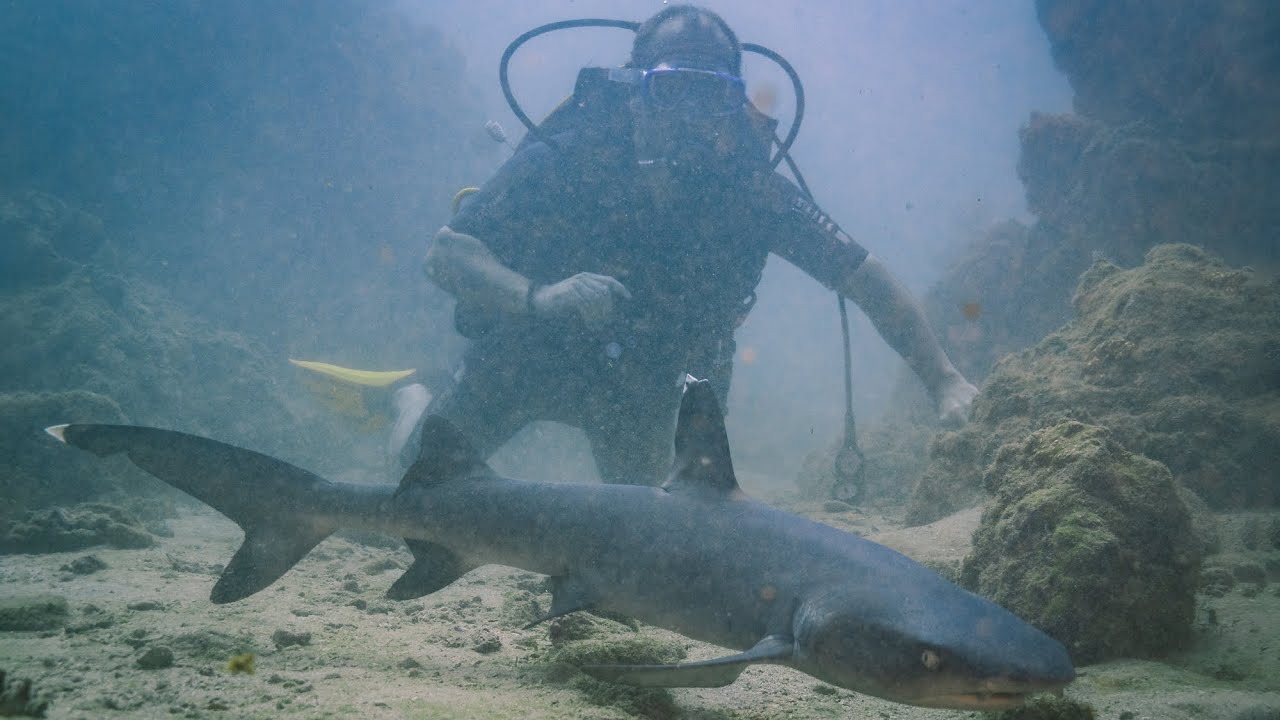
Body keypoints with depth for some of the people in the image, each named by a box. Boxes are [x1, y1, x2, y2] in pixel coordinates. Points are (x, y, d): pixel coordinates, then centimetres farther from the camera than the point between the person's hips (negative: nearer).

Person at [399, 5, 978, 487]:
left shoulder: (751, 191, -27)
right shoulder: (566, 164, -33)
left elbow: (863, 276, -20)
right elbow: (443, 254, -32)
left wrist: (943, 380, -28)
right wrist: (537, 297, -50)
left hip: (642, 379, 2)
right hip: (526, 353, -2)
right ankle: (417, 404, 39)